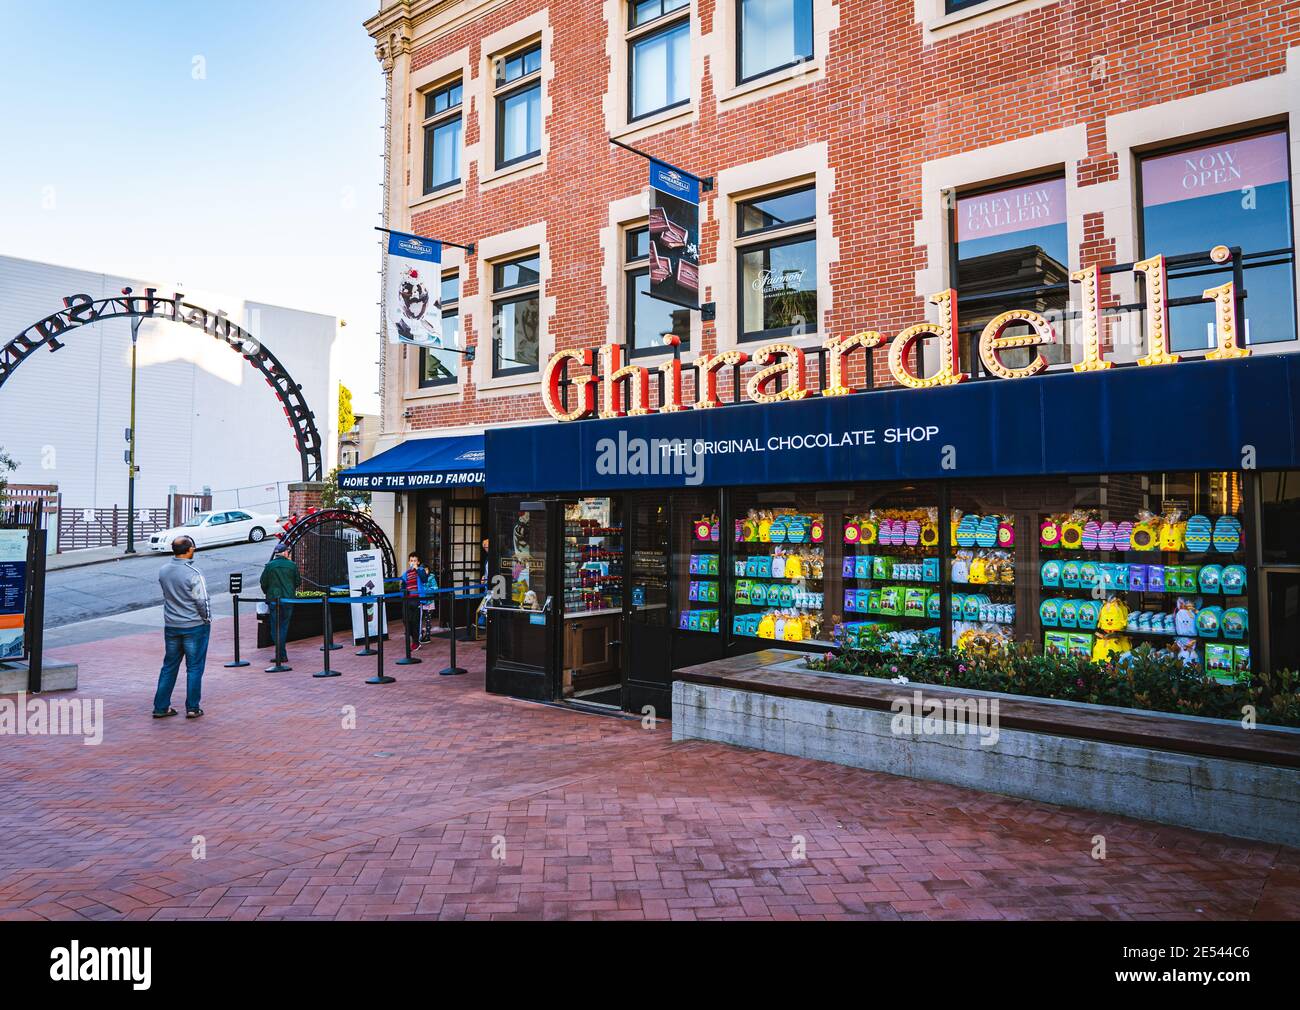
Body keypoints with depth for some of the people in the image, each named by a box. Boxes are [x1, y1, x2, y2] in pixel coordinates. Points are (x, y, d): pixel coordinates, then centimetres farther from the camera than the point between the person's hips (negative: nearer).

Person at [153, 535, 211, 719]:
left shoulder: (163, 571, 0)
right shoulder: (193, 574, -19)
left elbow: (166, 595, 11)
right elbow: (202, 601, -16)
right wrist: (207, 619, -1)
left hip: (171, 626, 6)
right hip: (195, 626, -6)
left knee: (169, 666, 15)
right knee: (194, 668, 4)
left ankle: (161, 707, 18)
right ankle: (192, 708, 8)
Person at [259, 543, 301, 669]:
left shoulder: (269, 566, -3)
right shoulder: (292, 565, 0)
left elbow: (263, 582, 1)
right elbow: (298, 582, 6)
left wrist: (267, 593, 20)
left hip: (274, 599, -2)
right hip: (288, 599, 2)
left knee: (276, 627, 4)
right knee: (284, 626, 12)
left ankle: (281, 654, -3)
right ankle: (281, 653, 14)